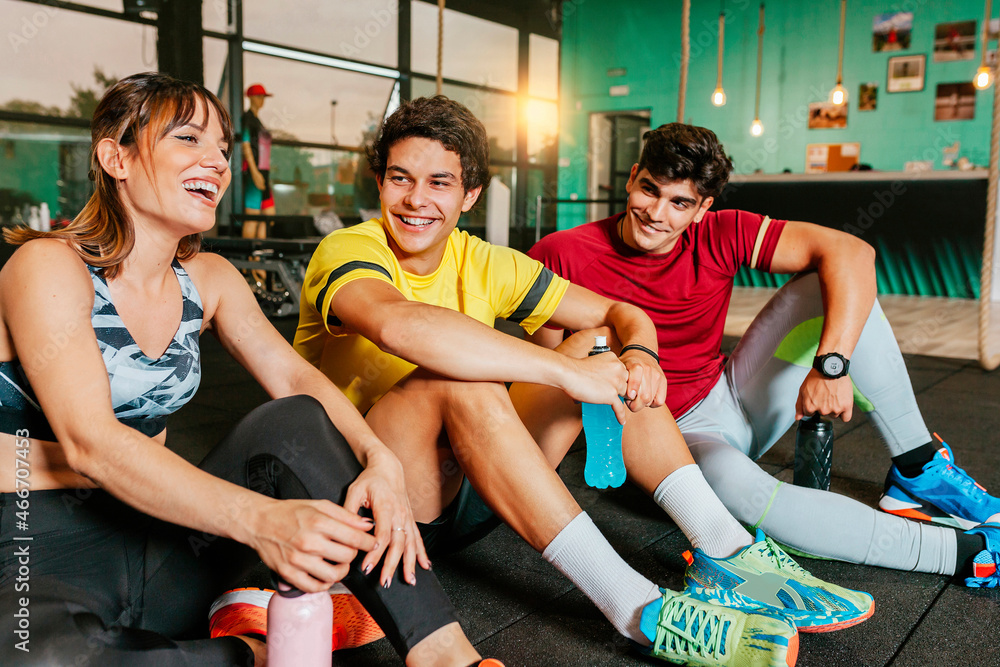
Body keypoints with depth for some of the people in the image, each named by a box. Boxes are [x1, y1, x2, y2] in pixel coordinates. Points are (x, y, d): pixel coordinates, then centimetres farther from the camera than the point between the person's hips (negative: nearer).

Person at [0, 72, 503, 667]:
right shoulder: (49, 266, -14)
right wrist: (260, 519, -40)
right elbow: (89, 441, -27)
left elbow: (295, 377, -2)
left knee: (293, 421, -18)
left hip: (155, 537, 6)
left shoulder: (208, 278, 6)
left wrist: (378, 457, -24)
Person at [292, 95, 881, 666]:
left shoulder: (481, 263, 3)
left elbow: (618, 313, 4)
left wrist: (638, 354, -21)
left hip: (468, 494, 6)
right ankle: (637, 608, -33)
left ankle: (729, 549, -13)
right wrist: (566, 371, -37)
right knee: (458, 379, -34)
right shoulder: (348, 251, -14)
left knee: (599, 346, -5)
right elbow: (398, 324, -39)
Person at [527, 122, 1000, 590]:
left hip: (736, 397, 4)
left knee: (829, 284, -14)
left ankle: (918, 469, -5)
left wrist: (830, 365, -32)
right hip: (674, 431, -3)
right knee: (737, 486, -40)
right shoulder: (563, 256, -17)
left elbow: (850, 252, -19)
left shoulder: (721, 235, -12)